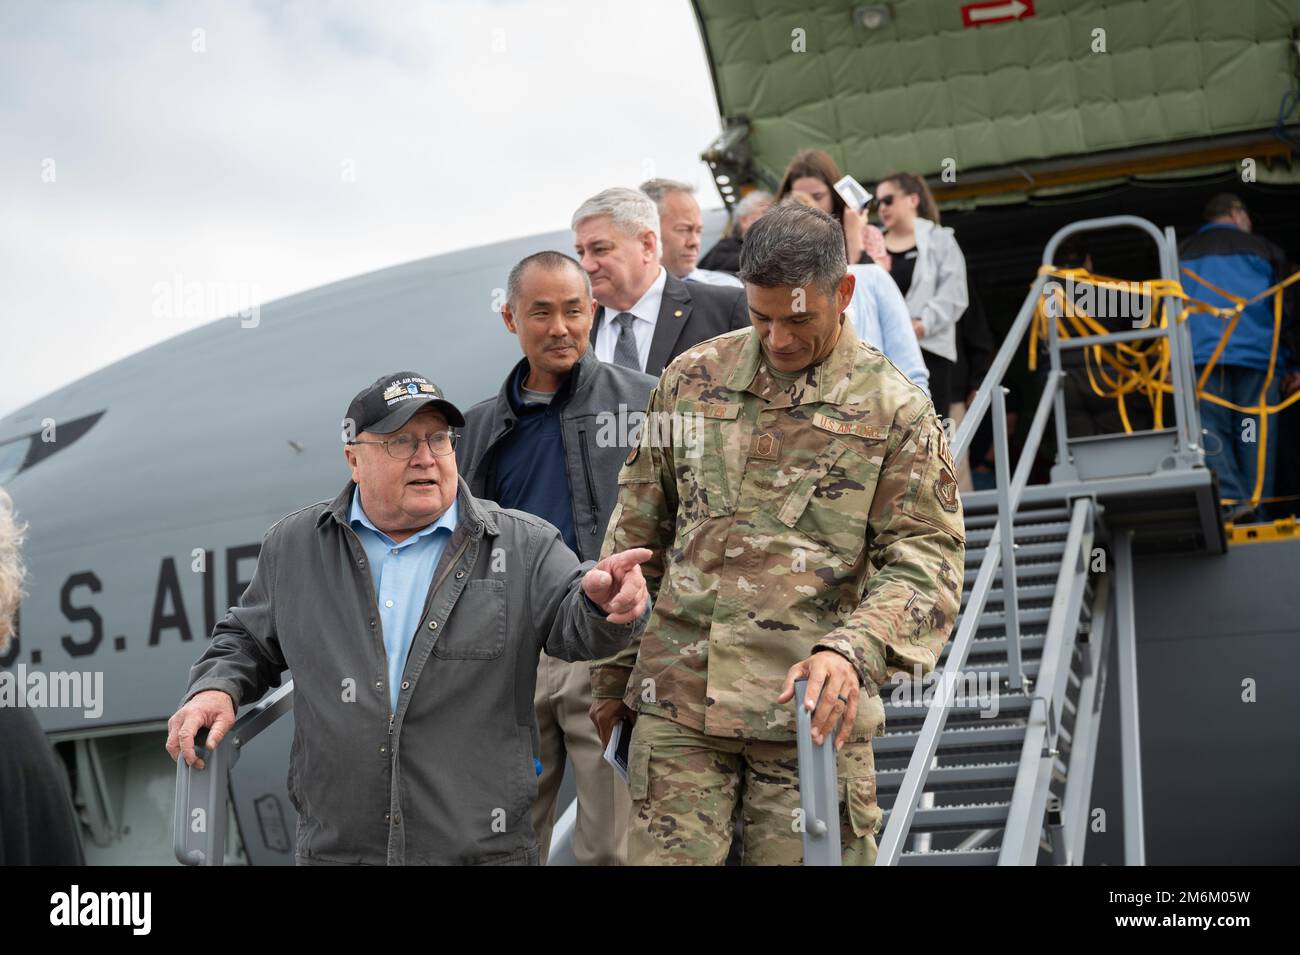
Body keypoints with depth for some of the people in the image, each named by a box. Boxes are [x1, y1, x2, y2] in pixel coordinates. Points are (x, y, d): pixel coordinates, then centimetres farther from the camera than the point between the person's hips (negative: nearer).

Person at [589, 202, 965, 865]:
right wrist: (612, 673, 15)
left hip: (812, 712, -2)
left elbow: (927, 561, -3)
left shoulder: (895, 409, 1)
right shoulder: (692, 378, 9)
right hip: (678, 696, 2)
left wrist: (851, 652, -22)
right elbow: (636, 533, 15)